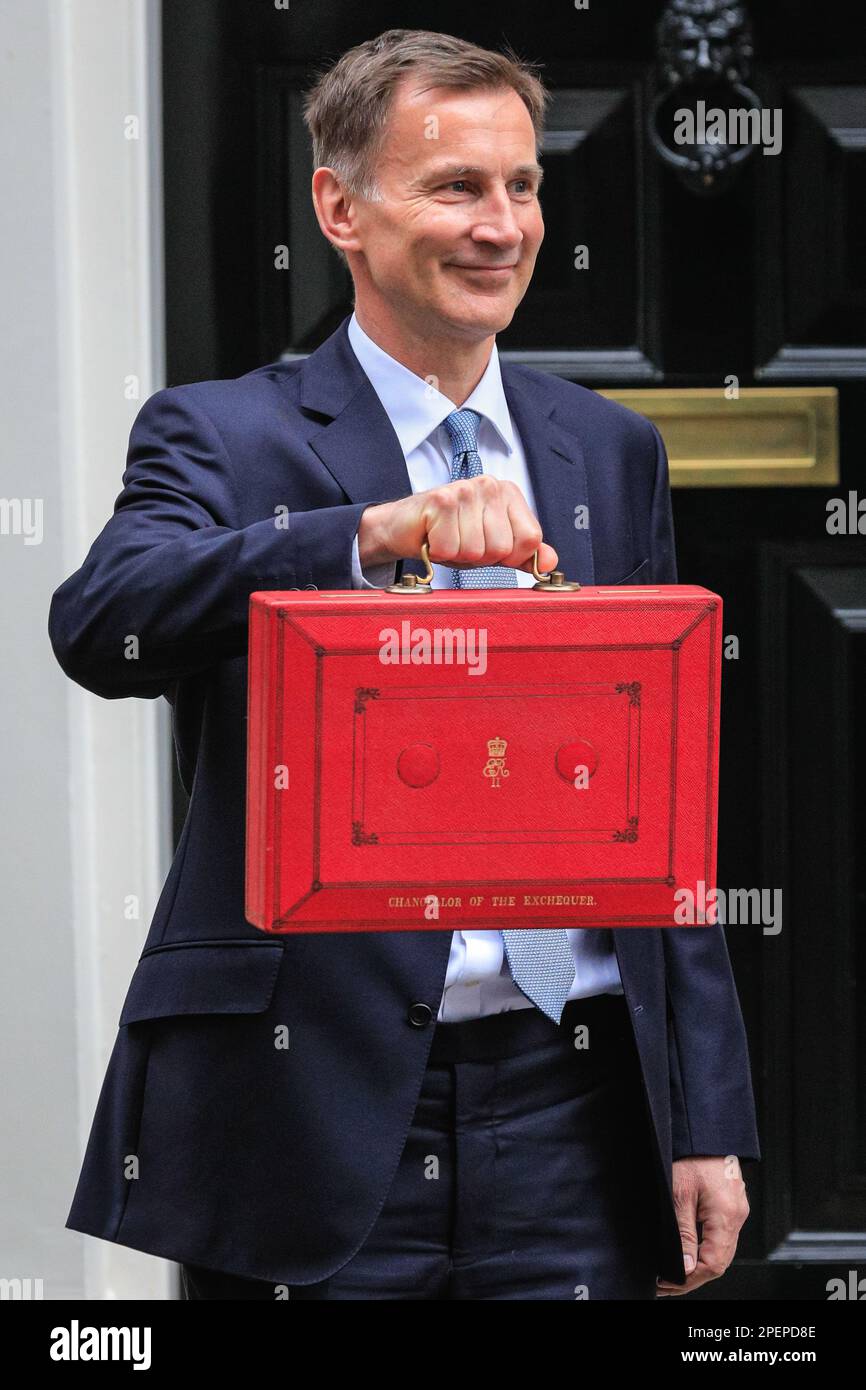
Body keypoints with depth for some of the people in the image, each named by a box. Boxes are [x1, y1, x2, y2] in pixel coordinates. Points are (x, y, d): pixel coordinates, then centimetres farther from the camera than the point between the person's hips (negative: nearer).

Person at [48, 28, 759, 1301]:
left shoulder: (611, 452, 15)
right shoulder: (222, 437, 0)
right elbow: (99, 625, -21)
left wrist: (707, 1120, 11)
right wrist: (375, 532, -34)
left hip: (569, 1101, 4)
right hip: (316, 1109, -4)